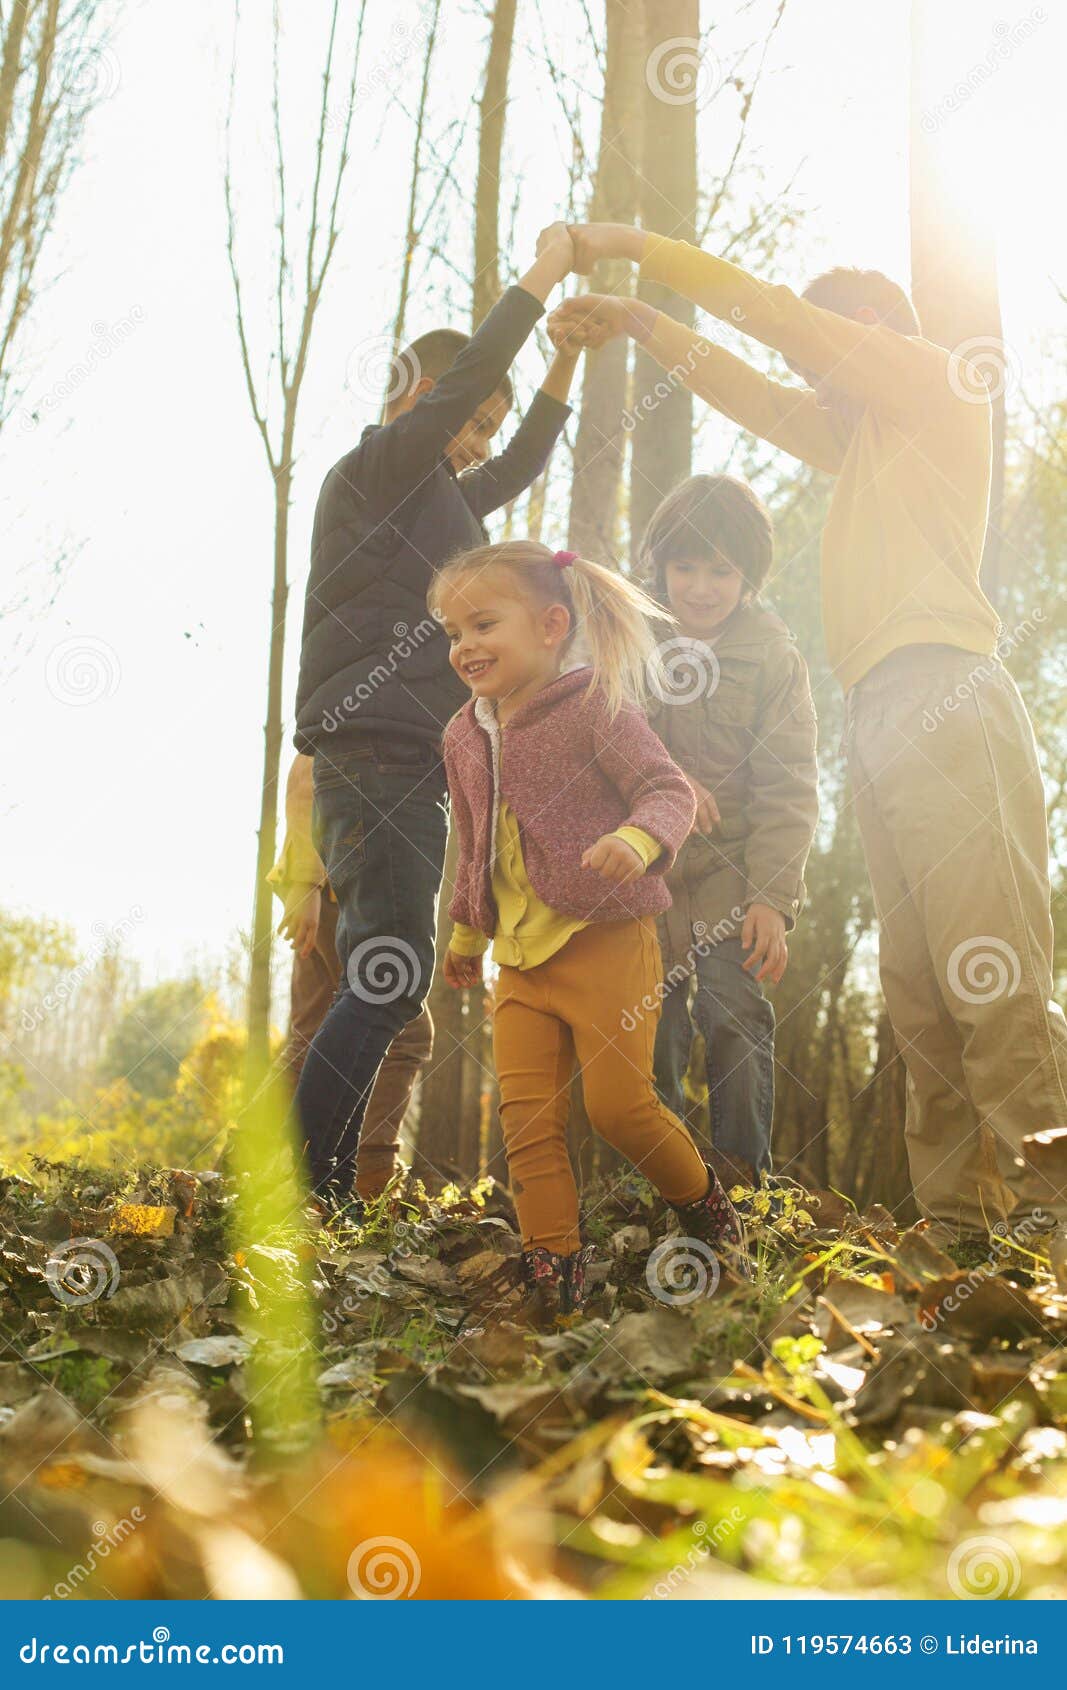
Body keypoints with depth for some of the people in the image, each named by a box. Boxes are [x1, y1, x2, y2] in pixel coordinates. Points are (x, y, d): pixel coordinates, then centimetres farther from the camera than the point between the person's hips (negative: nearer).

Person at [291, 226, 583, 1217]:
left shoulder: (440, 496, 26)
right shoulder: (375, 468, 0)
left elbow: (521, 464, 39)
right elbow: (467, 375, -8)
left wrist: (567, 359, 30)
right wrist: (544, 272, 0)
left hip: (409, 765, 10)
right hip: (374, 757, -10)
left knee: (385, 977, 5)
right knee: (388, 974, -18)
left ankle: (324, 1193, 6)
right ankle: (311, 1188, -19)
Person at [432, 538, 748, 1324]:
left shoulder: (595, 707, -7)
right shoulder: (464, 737, 14)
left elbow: (672, 791, -12)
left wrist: (637, 838, -33)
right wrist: (466, 932, 33)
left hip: (606, 941, -6)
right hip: (521, 957, 6)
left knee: (618, 1102, -7)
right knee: (528, 1116, -2)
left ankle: (705, 1202, 19)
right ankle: (553, 1265, 4)